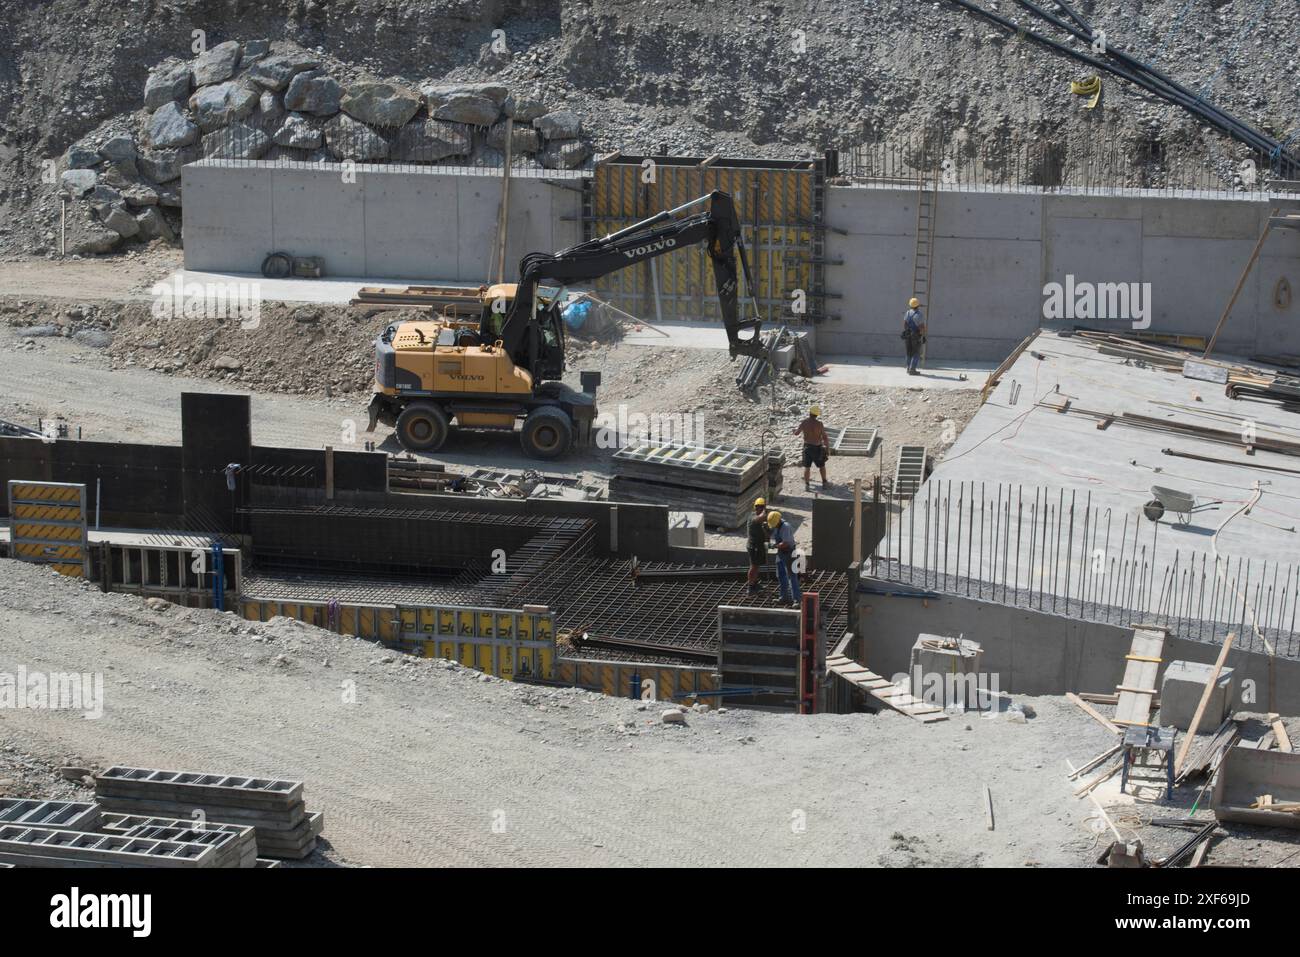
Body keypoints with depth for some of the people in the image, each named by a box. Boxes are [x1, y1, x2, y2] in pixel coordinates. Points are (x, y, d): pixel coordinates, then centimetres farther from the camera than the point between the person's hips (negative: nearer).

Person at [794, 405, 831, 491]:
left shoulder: (804, 423, -8)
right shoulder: (819, 424, -17)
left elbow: (796, 433, 5)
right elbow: (824, 437, -16)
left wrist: (795, 430, 29)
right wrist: (827, 447, -5)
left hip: (807, 447, 2)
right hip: (817, 447, -2)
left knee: (807, 467, 10)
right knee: (821, 466, 15)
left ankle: (806, 484, 6)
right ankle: (824, 483, 23)